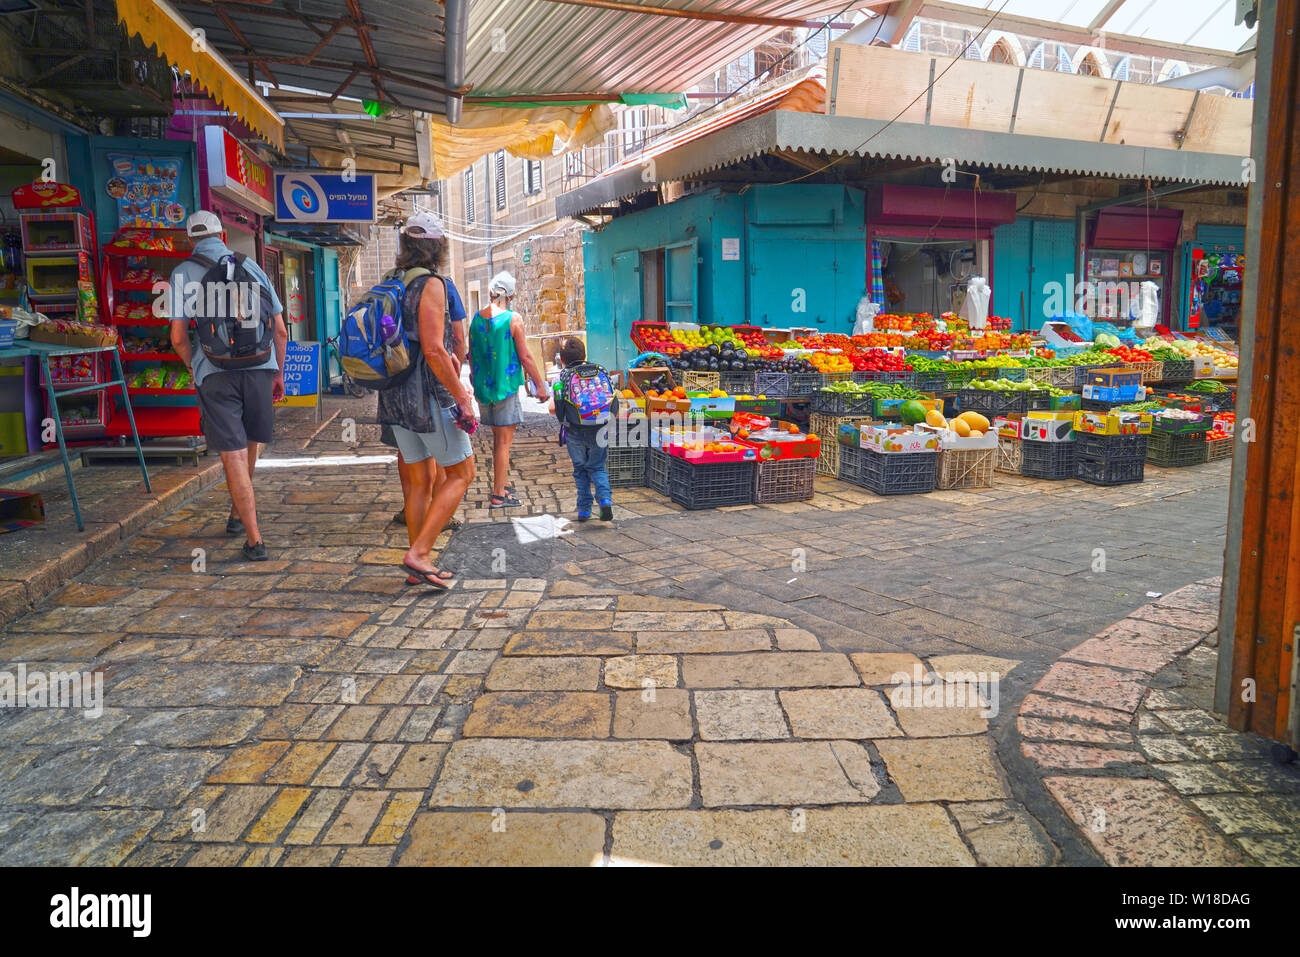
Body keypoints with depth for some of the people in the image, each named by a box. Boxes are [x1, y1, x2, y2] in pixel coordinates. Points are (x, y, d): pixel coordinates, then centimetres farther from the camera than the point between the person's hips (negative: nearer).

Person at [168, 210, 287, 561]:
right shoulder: (251, 267, 13)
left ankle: (255, 540, -6)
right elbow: (280, 330, 10)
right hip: (259, 367, 3)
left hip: (215, 373, -2)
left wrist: (194, 370, 18)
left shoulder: (183, 273, 5)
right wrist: (278, 373, 21)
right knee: (250, 445, 21)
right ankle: (238, 513, 36)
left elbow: (178, 338, 0)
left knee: (234, 456, -3)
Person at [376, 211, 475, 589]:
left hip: (396, 395, 8)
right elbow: (432, 349, -20)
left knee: (421, 480, 13)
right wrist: (461, 396, -15)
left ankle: (418, 568, 18)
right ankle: (419, 554, -3)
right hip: (428, 394, -8)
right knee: (460, 473, 3)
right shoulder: (431, 284, -13)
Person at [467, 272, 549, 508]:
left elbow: (471, 355, 12)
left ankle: (501, 485, 27)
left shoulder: (476, 318, 5)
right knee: (504, 441, -1)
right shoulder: (513, 319, -11)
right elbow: (525, 357, -10)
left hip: (482, 386, 6)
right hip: (505, 386, -6)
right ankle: (498, 495, 1)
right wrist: (540, 385, -1)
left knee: (498, 437, 18)